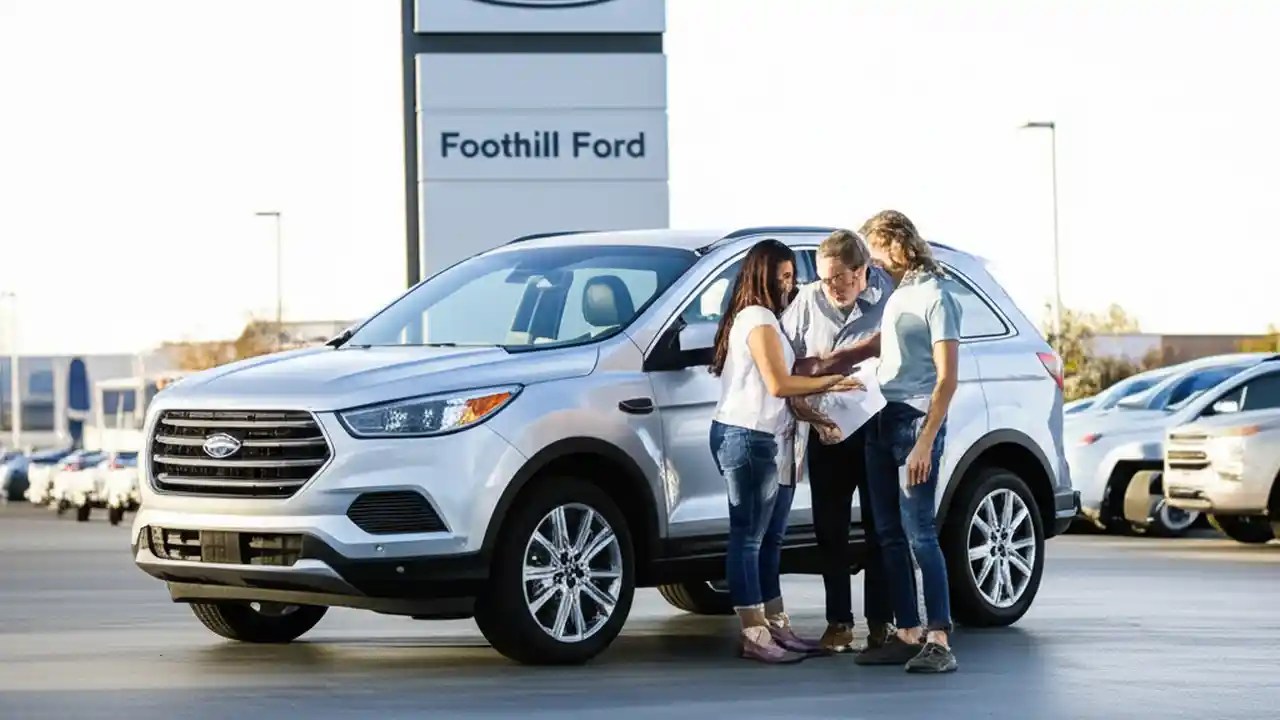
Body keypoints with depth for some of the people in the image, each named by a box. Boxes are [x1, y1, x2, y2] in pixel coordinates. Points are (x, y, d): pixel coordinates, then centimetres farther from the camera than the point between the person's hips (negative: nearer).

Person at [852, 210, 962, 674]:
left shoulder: (935, 296, -10)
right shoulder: (898, 295, 15)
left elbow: (947, 377, -15)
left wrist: (925, 442, -20)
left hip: (917, 421, -9)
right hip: (883, 422, 9)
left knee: (919, 534, -13)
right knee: (890, 534, 8)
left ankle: (939, 642, -14)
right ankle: (908, 635, 13)